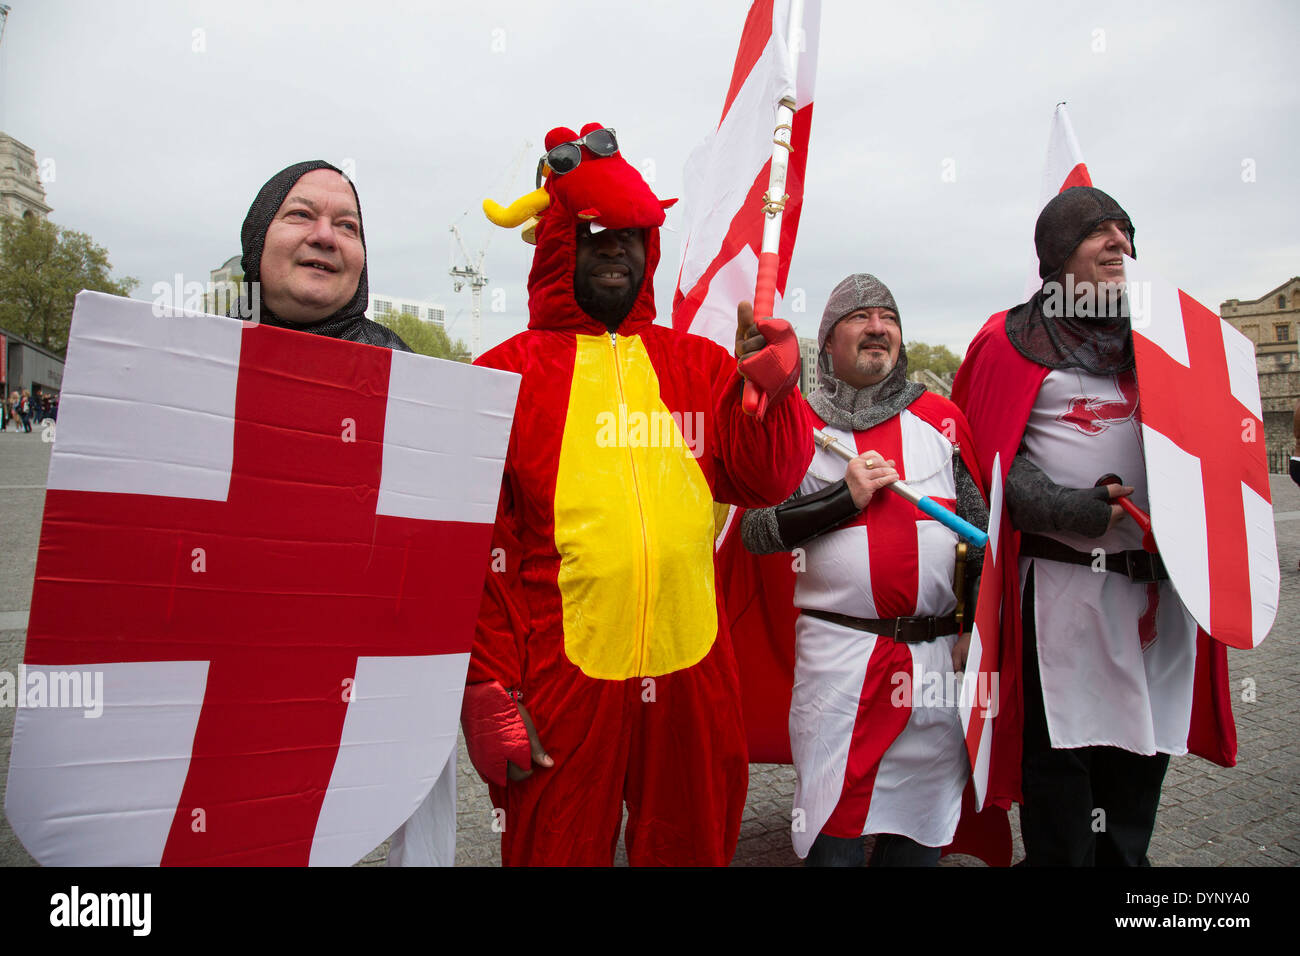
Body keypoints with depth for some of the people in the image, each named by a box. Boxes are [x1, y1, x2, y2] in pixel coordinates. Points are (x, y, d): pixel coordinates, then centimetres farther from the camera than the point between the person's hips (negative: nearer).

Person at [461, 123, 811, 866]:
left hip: (693, 675, 3)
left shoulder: (700, 364, 7)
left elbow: (765, 482, 2)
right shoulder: (508, 373, -2)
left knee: (693, 849, 19)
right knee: (558, 851, 14)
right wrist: (487, 688, -7)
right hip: (559, 684, -2)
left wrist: (773, 389, -15)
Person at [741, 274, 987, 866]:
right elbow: (754, 530, -3)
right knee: (835, 837, 4)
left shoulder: (941, 417, 10)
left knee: (918, 831, 14)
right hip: (837, 652, -2)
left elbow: (980, 524, 11)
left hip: (937, 655, 3)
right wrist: (845, 496, -12)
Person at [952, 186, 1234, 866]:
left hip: (1160, 581, 6)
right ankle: (1058, 860, 16)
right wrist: (1066, 509, -17)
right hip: (1065, 579, -5)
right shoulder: (1016, 340, 1)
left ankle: (1124, 859, 31)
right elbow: (991, 455, -4)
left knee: (1143, 741, 13)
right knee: (1060, 745, -1)